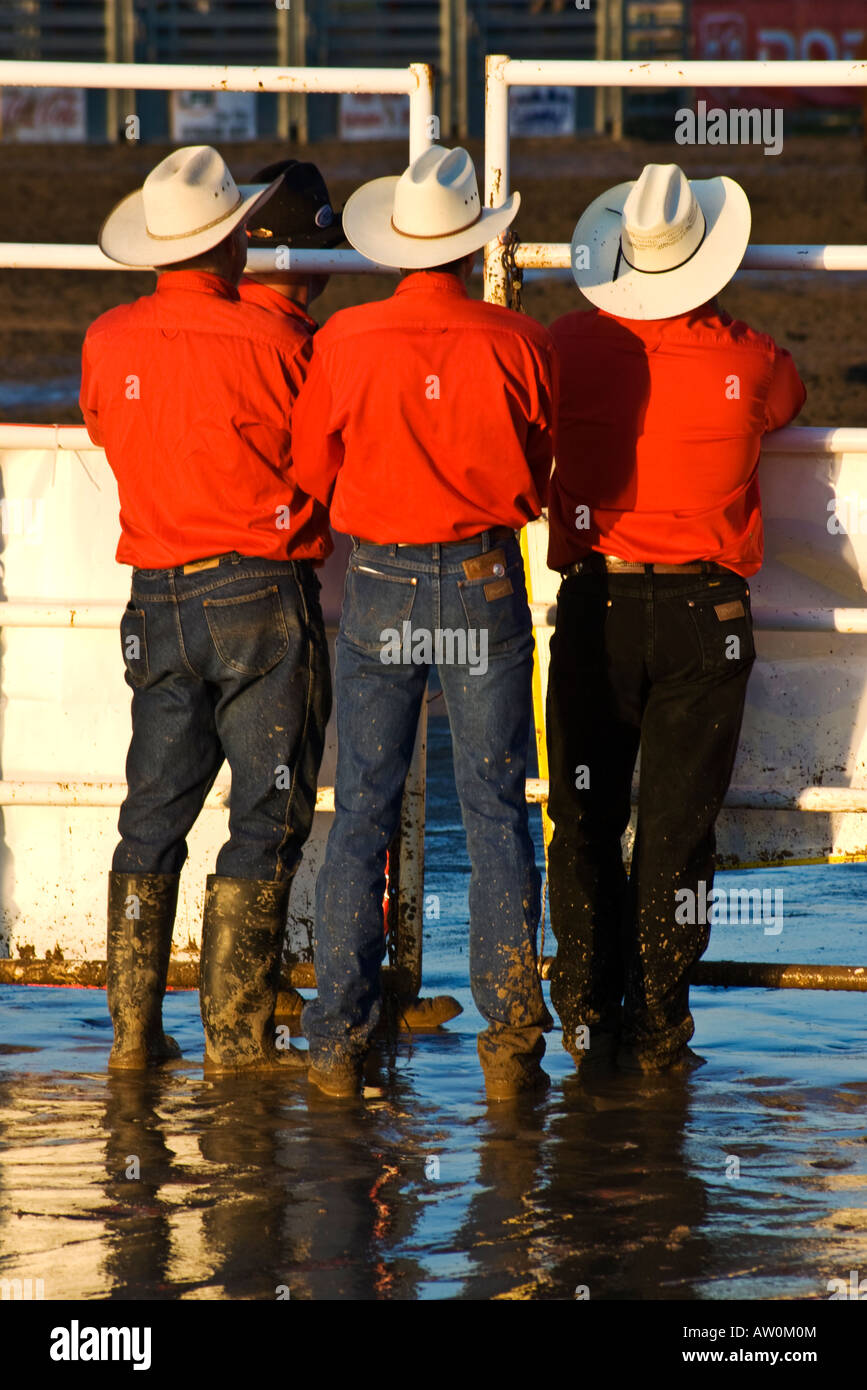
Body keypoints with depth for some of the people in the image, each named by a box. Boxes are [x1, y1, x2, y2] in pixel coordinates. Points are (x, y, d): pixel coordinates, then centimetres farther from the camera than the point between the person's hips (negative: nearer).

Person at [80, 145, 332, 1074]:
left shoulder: (106, 344, 1)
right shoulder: (271, 344, -12)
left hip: (157, 602, 5)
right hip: (263, 590, -5)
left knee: (154, 815, 11)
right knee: (265, 820, 1)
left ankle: (133, 1028, 11)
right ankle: (236, 1032, 0)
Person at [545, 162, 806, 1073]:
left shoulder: (573, 347, -5)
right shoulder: (747, 362, -8)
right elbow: (786, 401, 16)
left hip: (595, 606, 1)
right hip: (704, 615, -1)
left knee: (584, 824, 10)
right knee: (677, 828, 4)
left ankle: (587, 1015, 13)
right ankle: (656, 1029, 5)